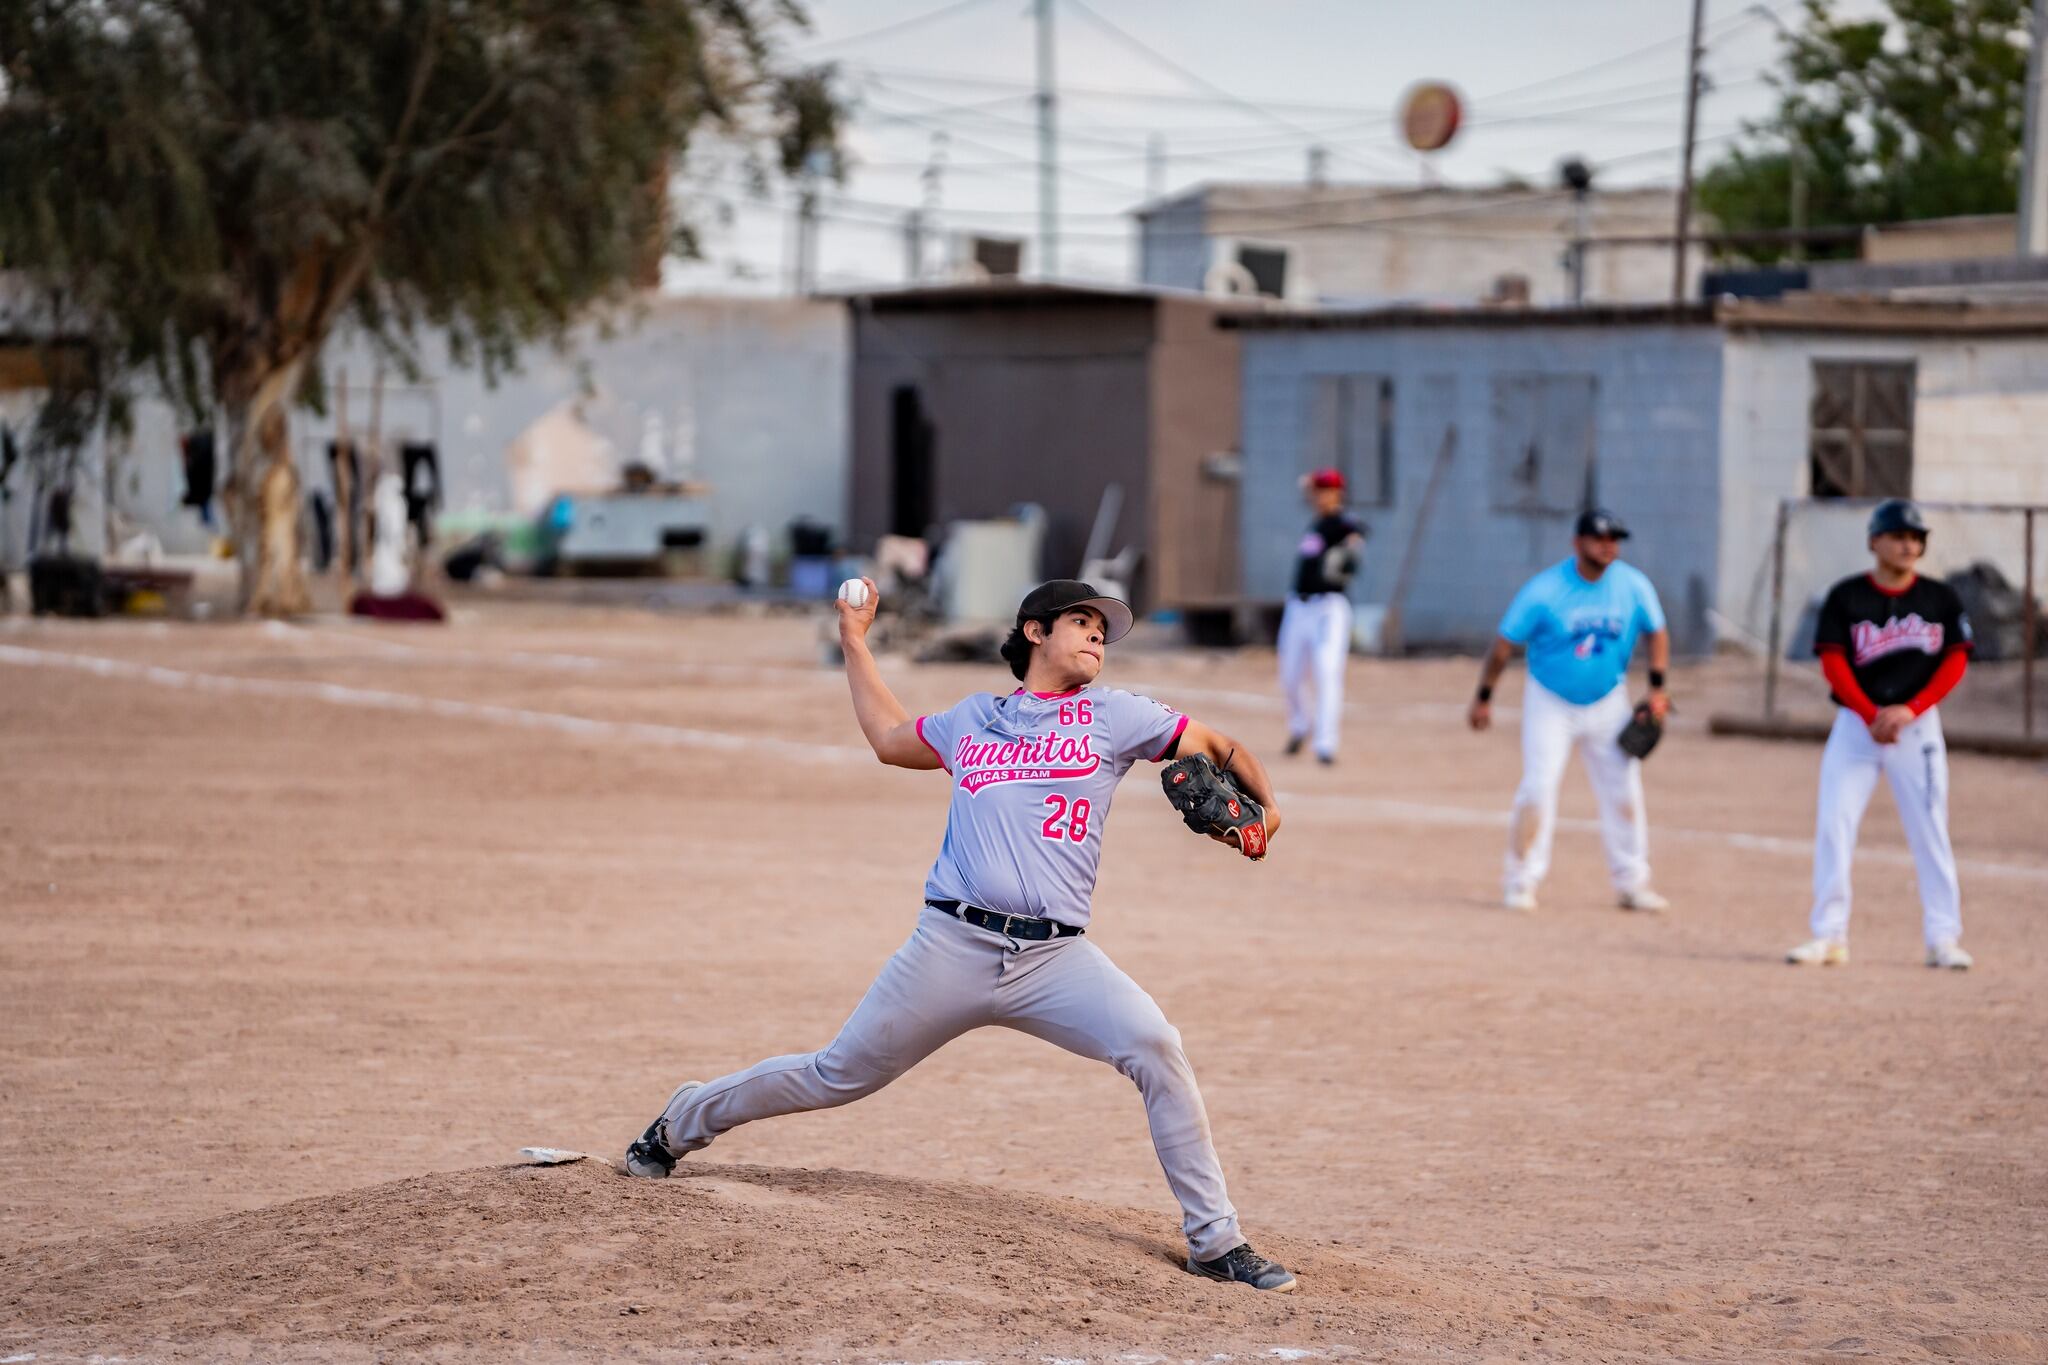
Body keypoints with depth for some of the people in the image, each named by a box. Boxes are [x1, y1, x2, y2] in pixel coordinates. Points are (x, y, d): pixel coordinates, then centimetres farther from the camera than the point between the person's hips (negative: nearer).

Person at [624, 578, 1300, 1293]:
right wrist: (854, 642, 37)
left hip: (1056, 958, -1)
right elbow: (890, 738, 33)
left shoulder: (1113, 716, 9)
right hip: (953, 946, 1)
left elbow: (1221, 749, 11)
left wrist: (1264, 805, -8)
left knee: (1155, 1047, -25)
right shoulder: (972, 719, 16)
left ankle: (1215, 1241, -14)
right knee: (837, 1077, 9)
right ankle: (685, 1120, 36)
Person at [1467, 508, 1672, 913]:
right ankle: (1521, 884, -2)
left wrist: (1657, 687, -6)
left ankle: (1632, 883, 13)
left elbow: (1657, 633, 5)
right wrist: (1484, 698, -7)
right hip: (1550, 703, -3)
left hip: (1609, 703, 3)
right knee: (1537, 791, -11)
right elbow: (1504, 644, -11)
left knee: (1624, 793, 3)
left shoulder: (1633, 586, -10)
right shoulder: (1543, 590, -19)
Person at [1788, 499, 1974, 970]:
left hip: (1918, 722, 0)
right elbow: (1834, 662, -5)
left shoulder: (1940, 598, 2)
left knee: (1931, 830, -1)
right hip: (1855, 721, 0)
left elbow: (1955, 662, -1)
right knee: (1832, 825, -6)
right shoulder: (1846, 597, -1)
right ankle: (1829, 935, 1)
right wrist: (1872, 717, -16)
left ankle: (1943, 937, 6)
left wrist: (1907, 711, -14)